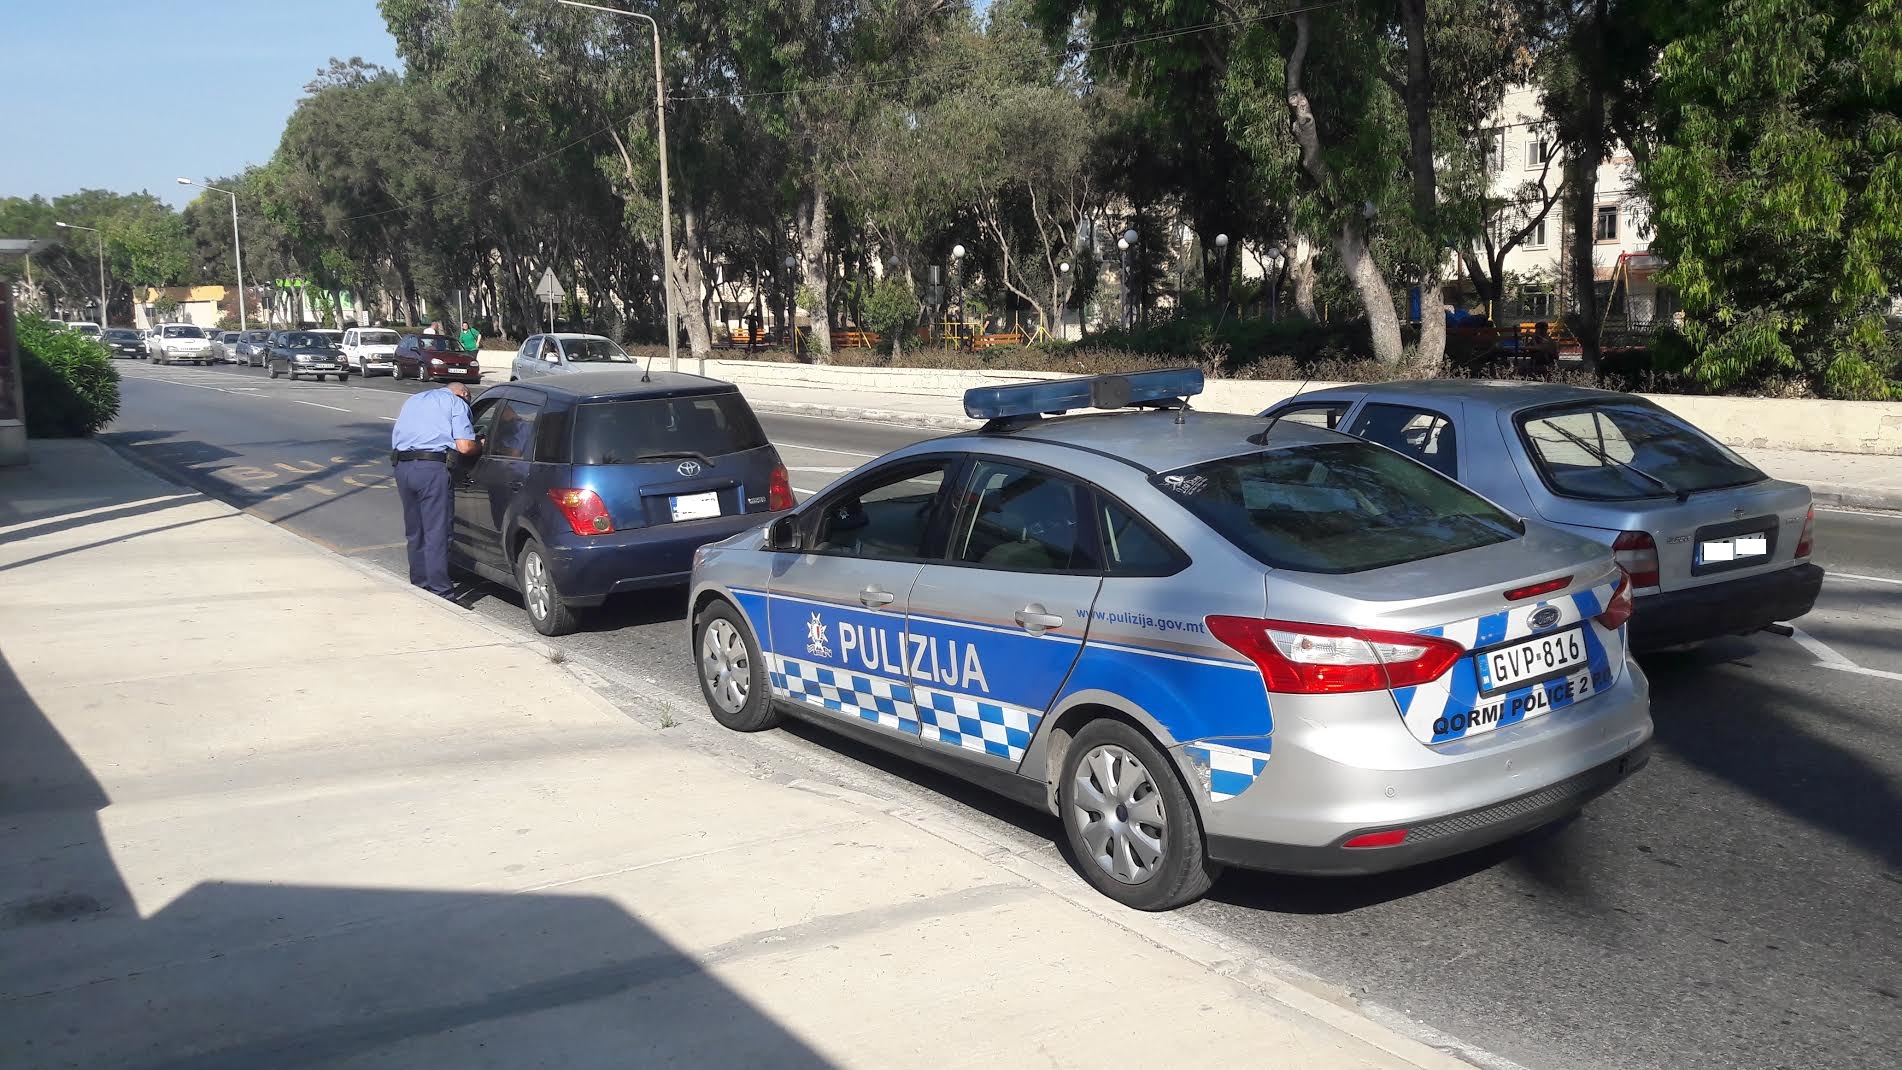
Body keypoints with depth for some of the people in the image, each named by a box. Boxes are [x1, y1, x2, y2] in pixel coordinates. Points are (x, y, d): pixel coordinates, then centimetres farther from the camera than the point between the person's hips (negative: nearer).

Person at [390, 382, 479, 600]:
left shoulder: (413, 400, 28)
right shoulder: (456, 403, 7)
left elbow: (395, 439, 23)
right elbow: (464, 446, -5)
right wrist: (480, 446, 15)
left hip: (402, 467, 6)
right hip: (432, 468, -6)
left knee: (414, 533, 17)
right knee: (437, 534, -4)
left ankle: (419, 585, 26)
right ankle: (439, 593, -4)